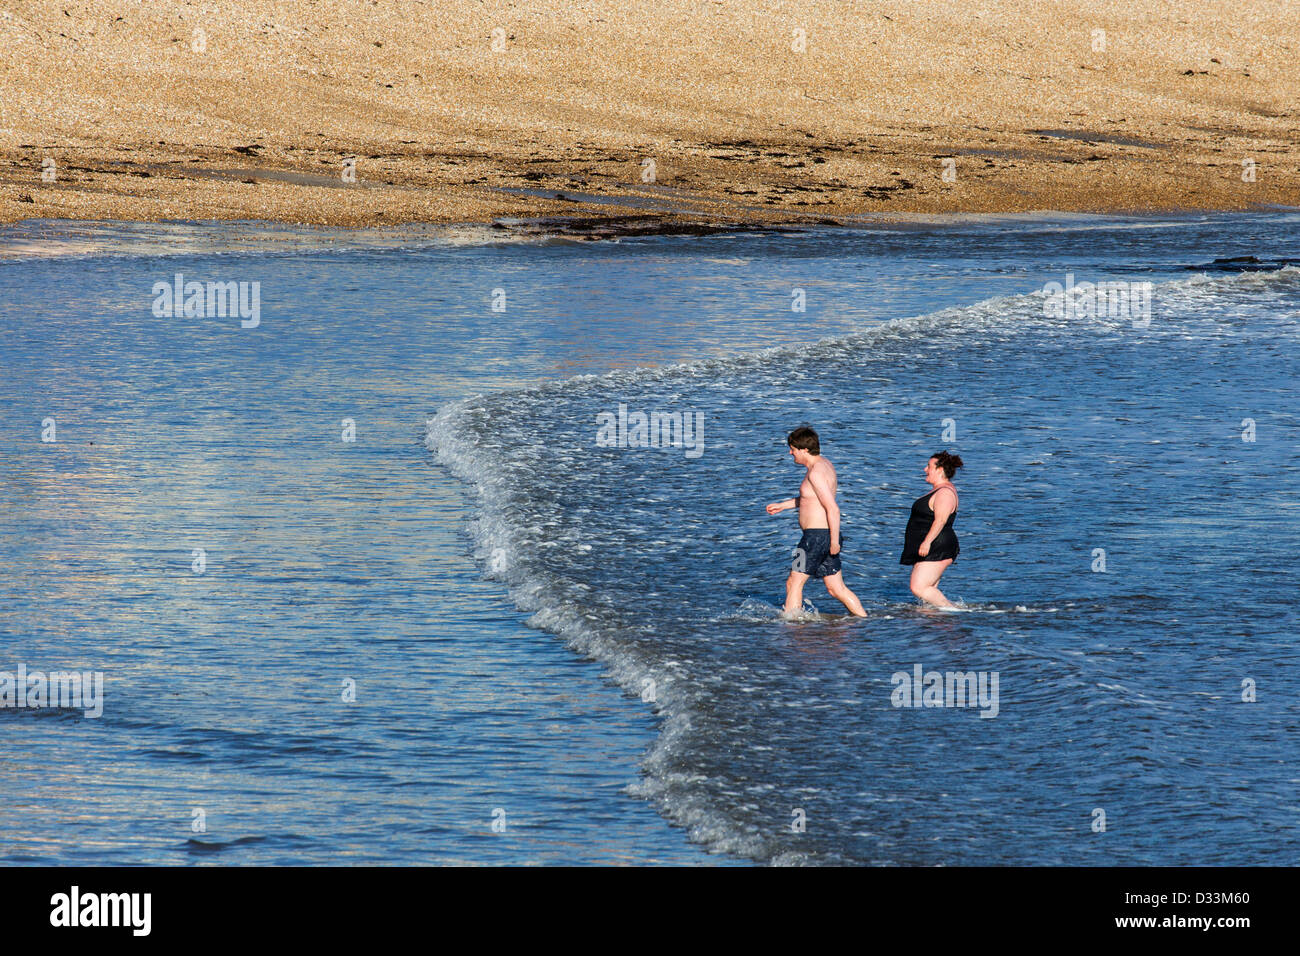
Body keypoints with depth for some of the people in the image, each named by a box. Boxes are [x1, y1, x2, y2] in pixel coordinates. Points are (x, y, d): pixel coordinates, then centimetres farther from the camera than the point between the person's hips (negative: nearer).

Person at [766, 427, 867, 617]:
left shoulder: (816, 473, -18)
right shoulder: (825, 465, 14)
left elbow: (833, 509, -23)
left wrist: (834, 541, -22)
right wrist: (783, 505, 29)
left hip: (817, 536, -10)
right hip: (827, 537, 10)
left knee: (794, 583, -2)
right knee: (837, 589, 11)